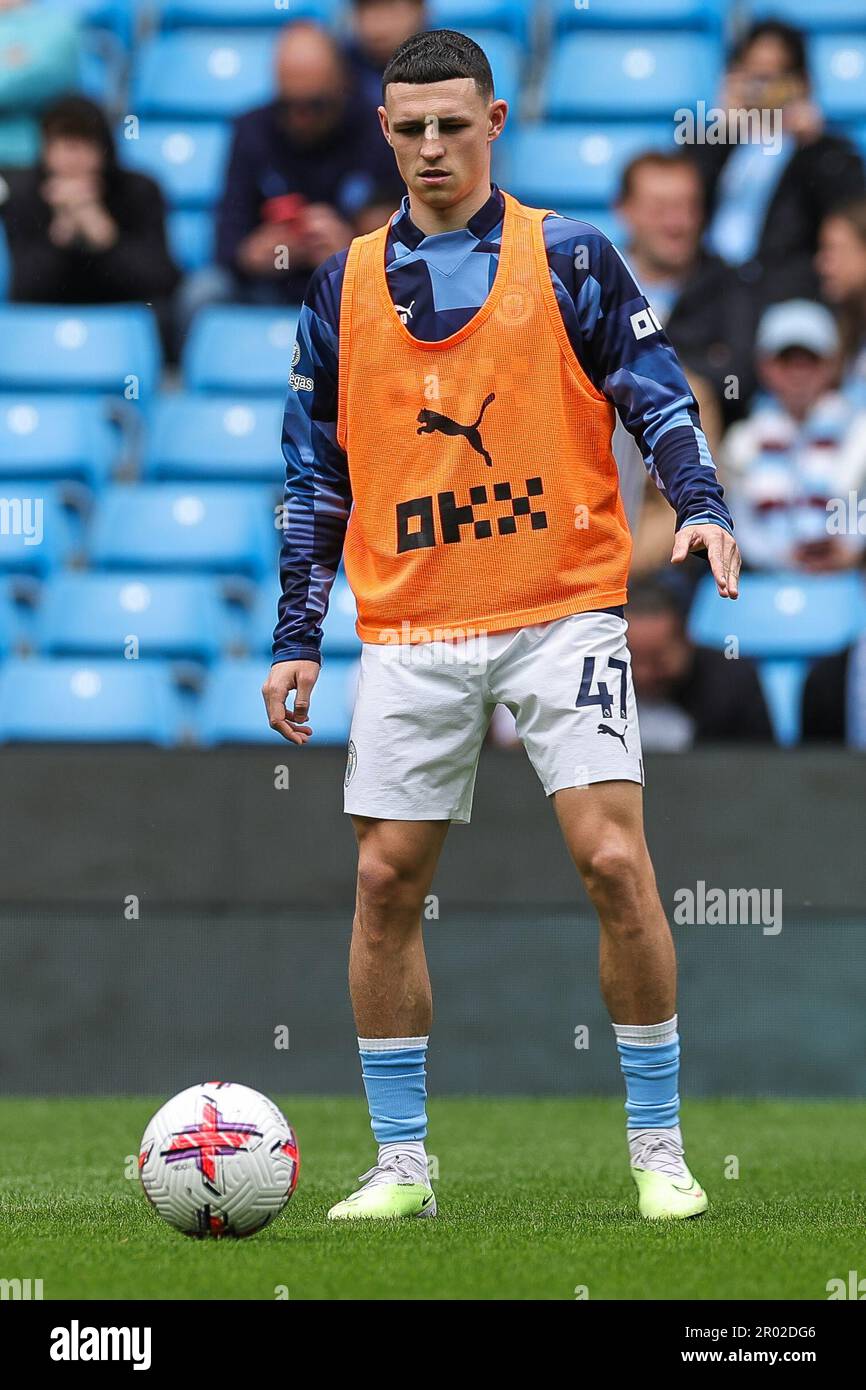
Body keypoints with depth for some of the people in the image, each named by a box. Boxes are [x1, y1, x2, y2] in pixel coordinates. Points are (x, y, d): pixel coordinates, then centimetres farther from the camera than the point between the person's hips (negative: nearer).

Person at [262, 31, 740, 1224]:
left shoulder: (569, 257, 2)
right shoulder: (345, 287, 10)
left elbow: (657, 399, 0)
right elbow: (315, 472, 13)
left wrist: (701, 508, -19)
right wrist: (296, 636, 9)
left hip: (561, 612, -3)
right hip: (409, 633, 3)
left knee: (613, 859, -12)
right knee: (386, 881, 0)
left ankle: (659, 1148, 0)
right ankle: (400, 1163, 12)